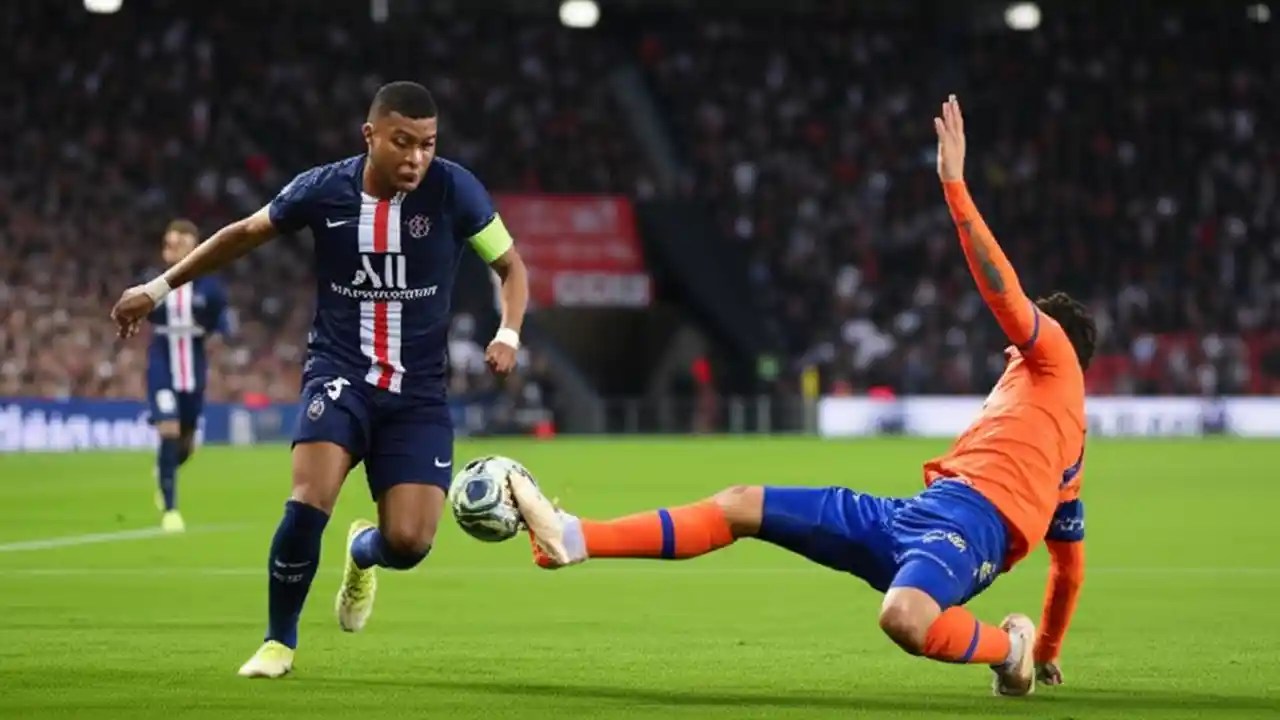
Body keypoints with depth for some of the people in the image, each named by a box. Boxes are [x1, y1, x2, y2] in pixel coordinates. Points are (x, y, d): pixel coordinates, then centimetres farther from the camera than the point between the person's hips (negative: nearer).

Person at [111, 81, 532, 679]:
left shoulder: (453, 190, -10)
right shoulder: (323, 190, -7)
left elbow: (511, 265, 4)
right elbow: (245, 234, 11)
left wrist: (508, 333, -15)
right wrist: (162, 285, 13)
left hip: (418, 392, 0)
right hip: (339, 373, 0)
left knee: (409, 542, -12)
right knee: (309, 503, -25)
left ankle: (363, 552, 29)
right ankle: (279, 641, -2)